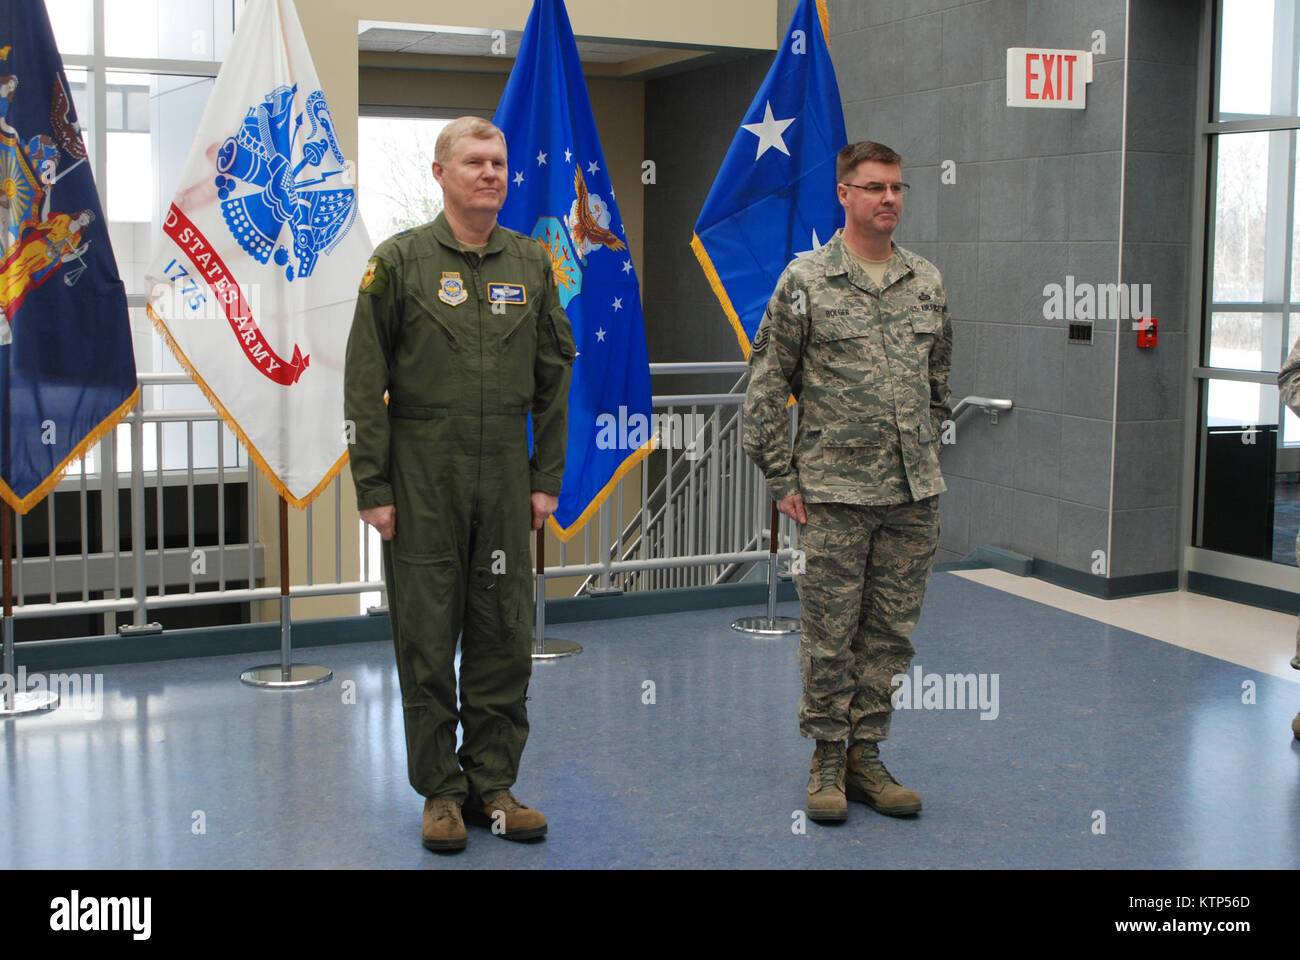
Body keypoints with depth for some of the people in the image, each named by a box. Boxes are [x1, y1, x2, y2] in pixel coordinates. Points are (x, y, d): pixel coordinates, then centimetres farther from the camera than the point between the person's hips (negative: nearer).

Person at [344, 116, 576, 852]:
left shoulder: (531, 263, 9)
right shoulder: (401, 261, -1)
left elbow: (555, 376, 11)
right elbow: (365, 383, -3)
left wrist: (548, 477, 6)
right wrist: (373, 485, -8)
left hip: (506, 476, 3)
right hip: (422, 476, -3)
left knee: (504, 638, 6)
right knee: (427, 639, 3)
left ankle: (493, 784, 18)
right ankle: (441, 790, 15)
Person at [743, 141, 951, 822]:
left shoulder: (927, 283, 9)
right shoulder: (806, 281, -4)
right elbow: (766, 384, -3)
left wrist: (926, 457, 16)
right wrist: (781, 479, -5)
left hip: (914, 496, 4)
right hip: (834, 492, -4)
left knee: (890, 632, 9)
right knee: (830, 634, 3)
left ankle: (865, 754, 22)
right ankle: (828, 758, 18)